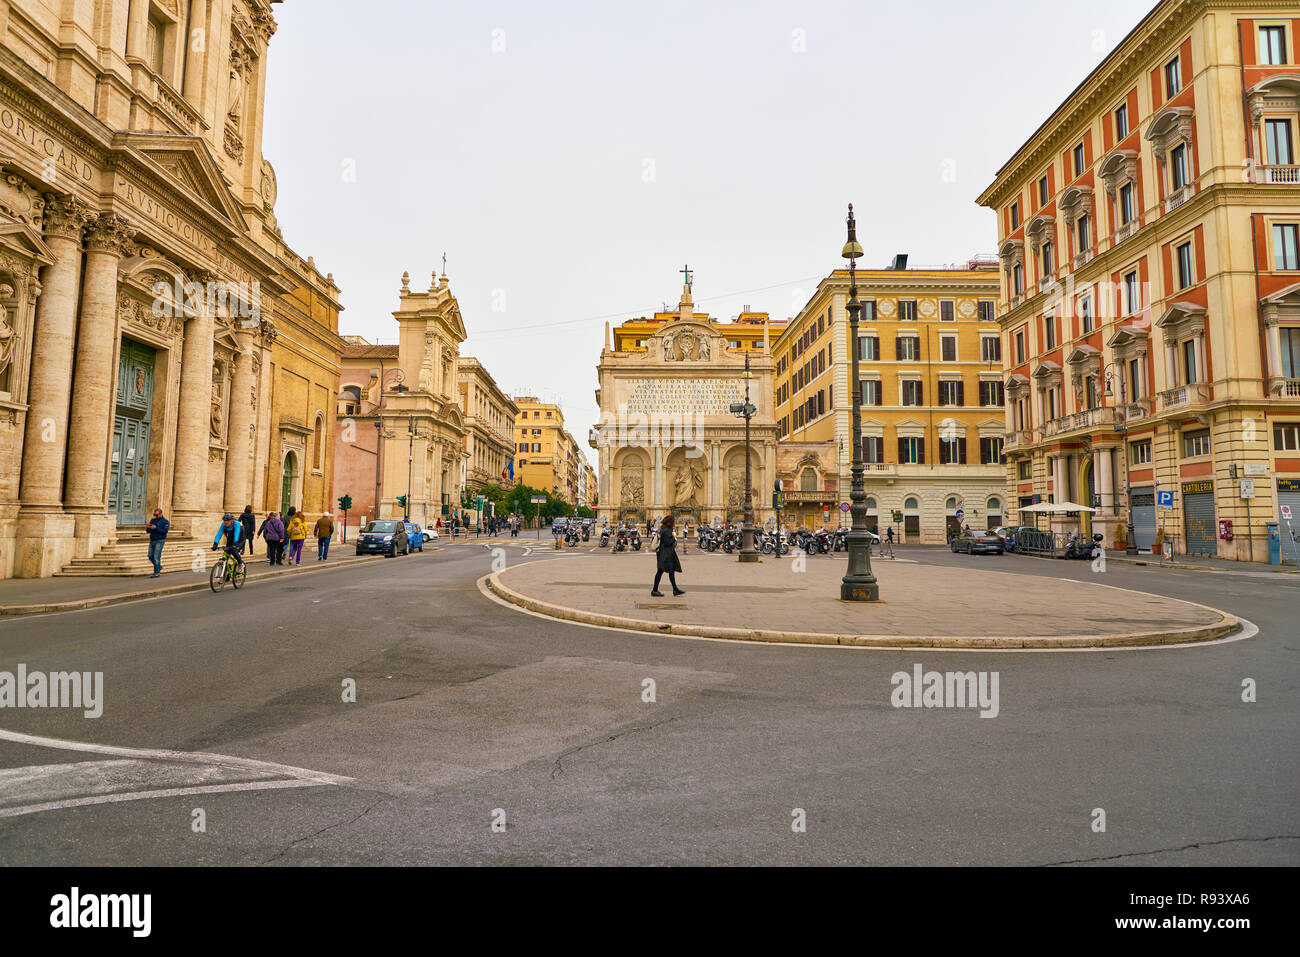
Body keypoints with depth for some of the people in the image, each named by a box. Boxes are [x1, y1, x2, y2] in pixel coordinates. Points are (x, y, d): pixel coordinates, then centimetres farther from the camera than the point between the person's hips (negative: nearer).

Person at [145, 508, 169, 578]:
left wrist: (156, 528, -23)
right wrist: (148, 527, -11)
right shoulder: (153, 520, 12)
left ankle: (156, 573, -5)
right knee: (150, 556, 7)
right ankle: (159, 567, 28)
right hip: (152, 540, 6)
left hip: (160, 541, -6)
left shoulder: (165, 522, -4)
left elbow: (164, 531, -15)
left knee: (156, 557, -9)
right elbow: (148, 531, 11)